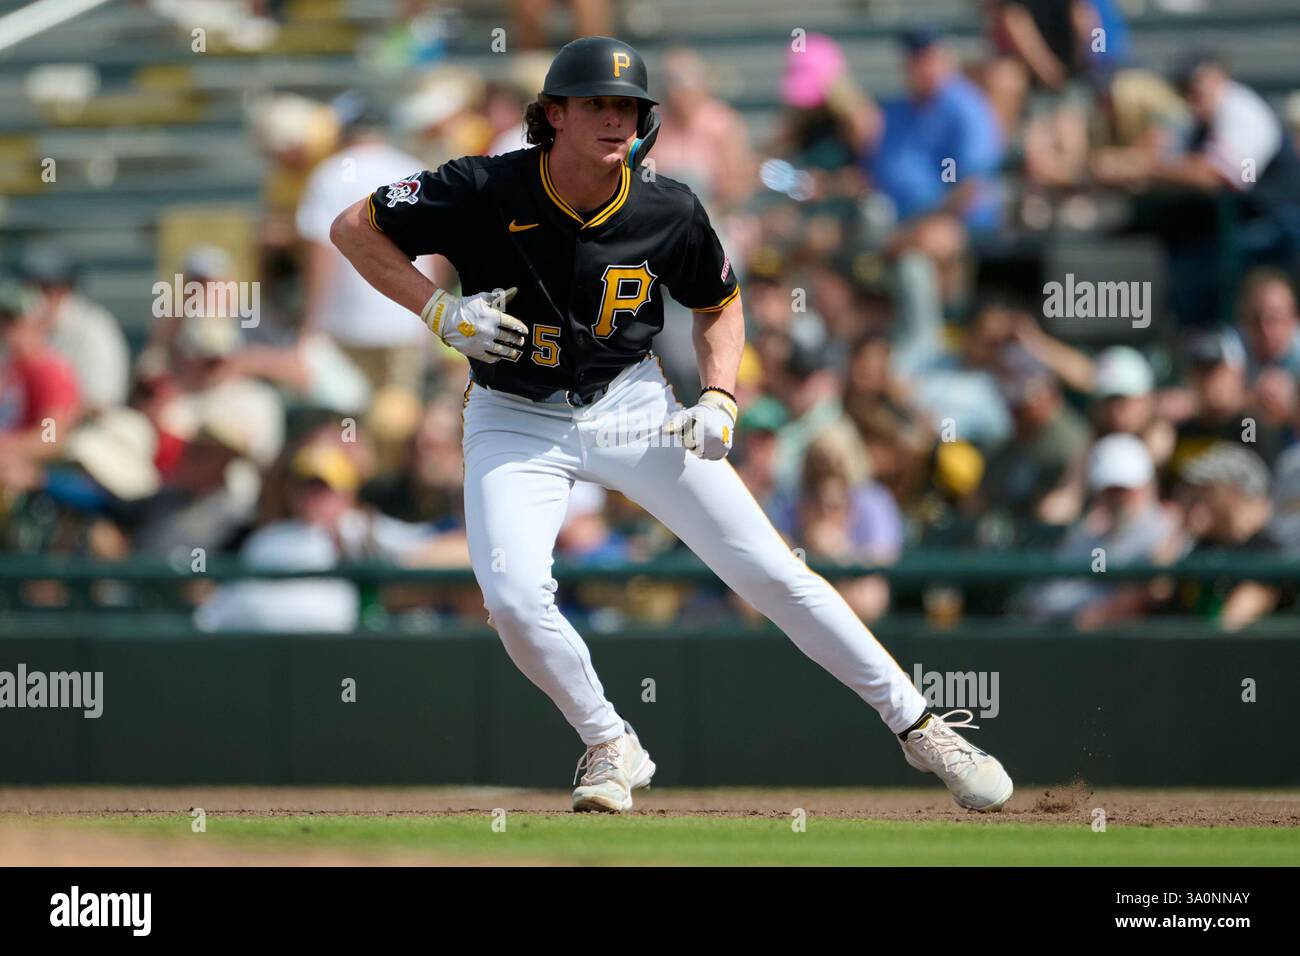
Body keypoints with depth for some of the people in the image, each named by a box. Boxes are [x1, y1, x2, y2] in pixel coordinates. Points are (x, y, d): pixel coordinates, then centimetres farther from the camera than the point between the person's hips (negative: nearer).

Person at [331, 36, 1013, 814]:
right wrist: (442, 313, -21)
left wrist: (720, 401, -8)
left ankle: (919, 727, 5)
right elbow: (354, 228, -10)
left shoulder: (669, 213, -12)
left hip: (633, 407, 1)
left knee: (770, 570, -5)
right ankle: (611, 748, 5)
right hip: (516, 422, -1)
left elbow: (721, 303, 8)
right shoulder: (487, 192, -19)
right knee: (514, 601, -22)